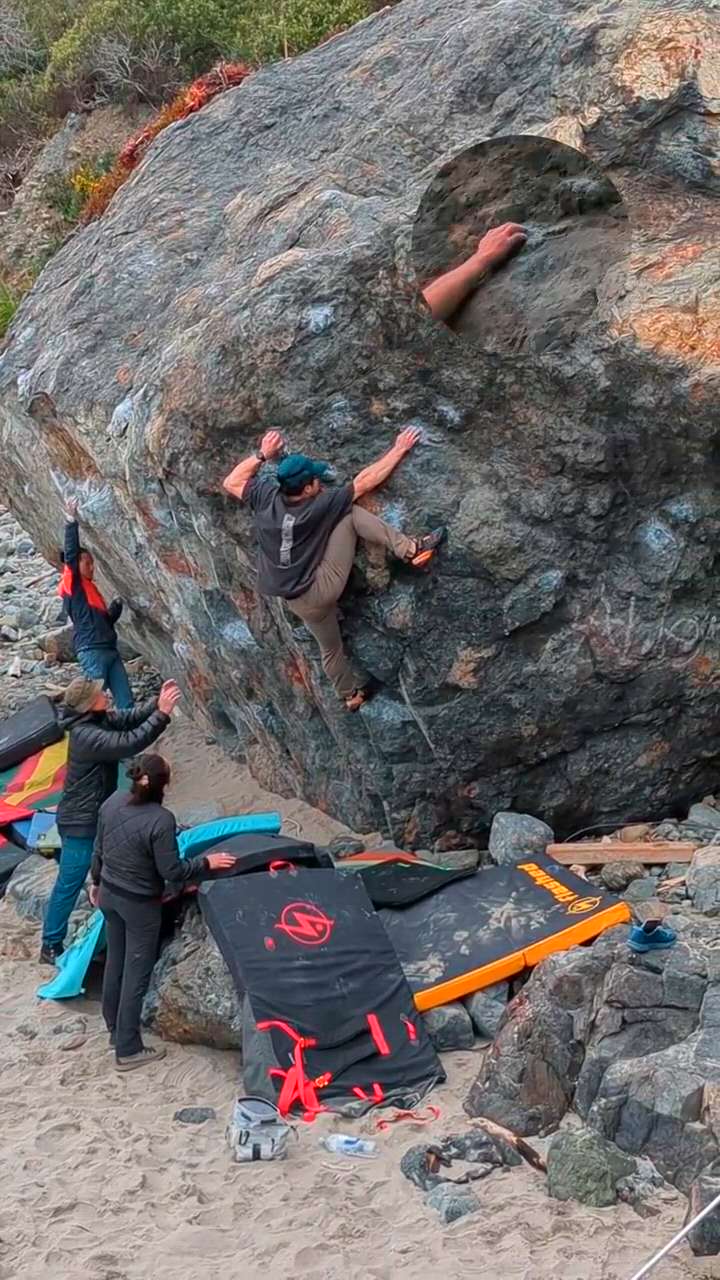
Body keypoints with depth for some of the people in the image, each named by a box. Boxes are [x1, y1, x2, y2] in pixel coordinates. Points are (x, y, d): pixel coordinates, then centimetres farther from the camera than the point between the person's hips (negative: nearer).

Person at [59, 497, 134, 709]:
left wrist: (115, 610, 9)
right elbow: (70, 554, -13)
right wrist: (71, 521, -18)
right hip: (91, 651, -8)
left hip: (109, 649, 8)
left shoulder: (91, 588, 23)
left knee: (126, 702, 3)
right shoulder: (73, 585, 0)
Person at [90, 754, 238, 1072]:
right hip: (140, 905, -7)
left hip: (110, 894, 7)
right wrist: (207, 863, -8)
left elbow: (99, 849, 5)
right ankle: (128, 1051, 14)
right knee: (136, 974, 6)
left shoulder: (113, 802, -9)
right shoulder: (161, 820, -29)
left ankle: (115, 1031, 40)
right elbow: (172, 871, -21)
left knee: (115, 962, 22)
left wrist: (96, 882, 20)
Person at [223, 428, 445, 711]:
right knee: (350, 512, -6)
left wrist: (263, 455, 11)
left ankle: (350, 696, 47)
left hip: (299, 601, 6)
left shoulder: (266, 499, -9)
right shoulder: (321, 506, -18)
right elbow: (366, 481, -11)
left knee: (330, 647, 29)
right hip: (324, 585, -6)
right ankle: (410, 549, -13)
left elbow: (231, 482, 10)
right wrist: (399, 450, -2)